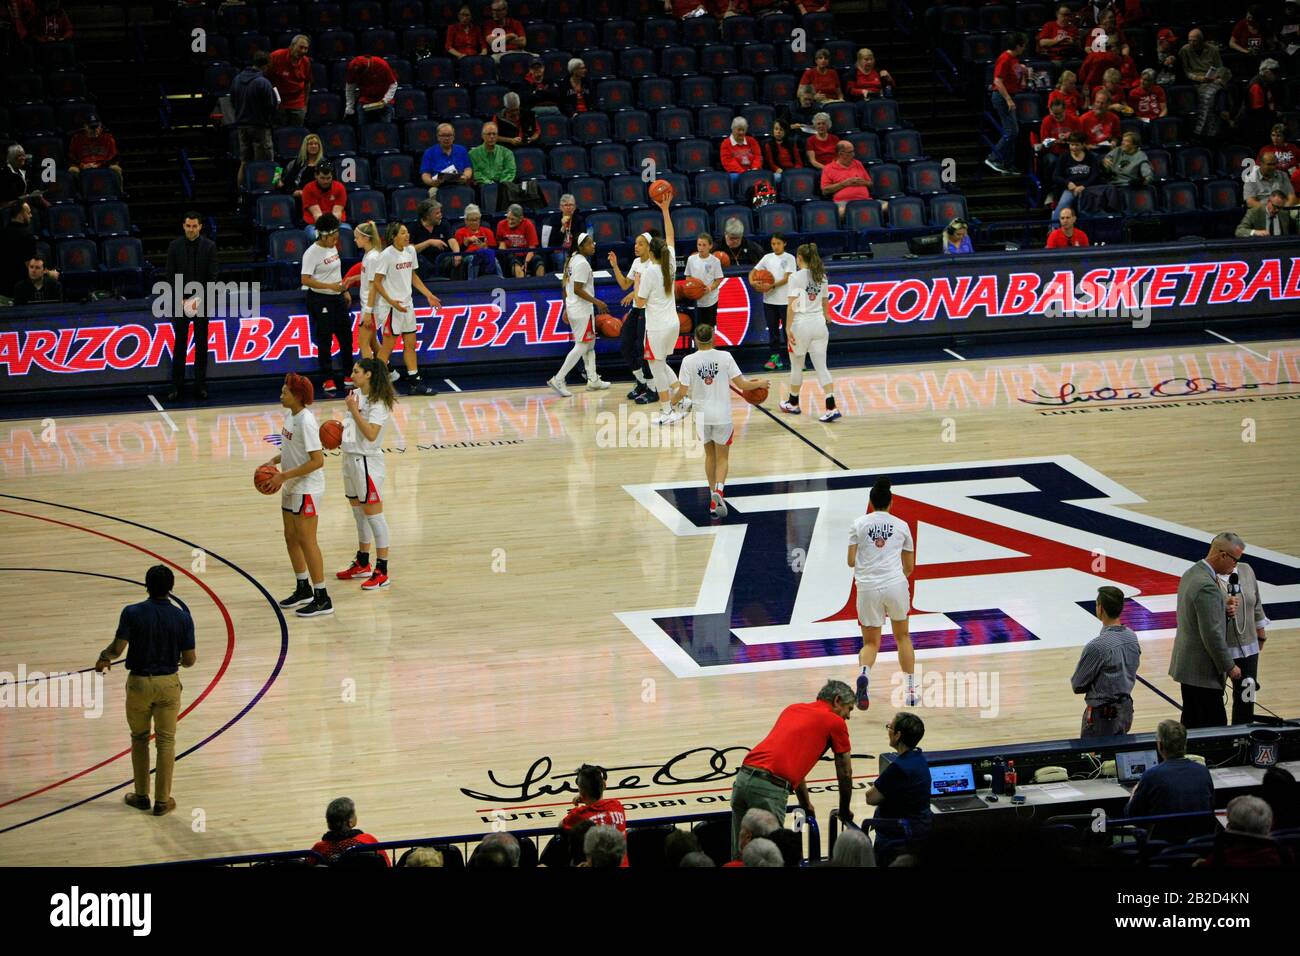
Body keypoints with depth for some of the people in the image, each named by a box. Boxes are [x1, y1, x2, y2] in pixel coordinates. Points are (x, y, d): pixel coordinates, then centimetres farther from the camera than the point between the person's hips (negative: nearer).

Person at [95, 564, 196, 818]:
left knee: (139, 739, 17)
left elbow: (117, 648, -16)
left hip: (139, 683, 0)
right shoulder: (182, 618, -9)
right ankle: (162, 801, 12)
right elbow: (189, 660, -6)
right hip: (168, 683, 0)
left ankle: (141, 795, 24)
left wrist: (104, 657, 6)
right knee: (166, 742, 10)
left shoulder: (132, 613, -14)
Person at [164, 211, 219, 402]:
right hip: (180, 300, 0)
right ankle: (176, 386, 3)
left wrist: (199, 298, -12)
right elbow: (171, 276, 1)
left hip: (202, 300, 0)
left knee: (201, 344, 4)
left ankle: (200, 386, 9)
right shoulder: (175, 246, 1)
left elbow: (213, 276, -3)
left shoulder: (209, 246, -1)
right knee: (179, 344, 0)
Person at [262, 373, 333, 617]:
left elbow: (317, 460, -25)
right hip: (291, 487, 9)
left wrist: (284, 476, -24)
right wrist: (274, 460, 2)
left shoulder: (306, 421, -23)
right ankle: (303, 590, 32)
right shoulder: (290, 415, 4)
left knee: (306, 541, -4)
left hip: (307, 488, -9)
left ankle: (322, 599, 3)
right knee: (291, 538, 17)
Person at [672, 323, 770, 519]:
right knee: (722, 457, 9)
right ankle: (719, 490, -17)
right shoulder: (725, 357, -7)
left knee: (710, 454, 21)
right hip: (723, 415, -1)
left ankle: (714, 497, 24)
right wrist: (759, 383, 13)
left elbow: (682, 392, -8)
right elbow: (742, 385, -6)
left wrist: (675, 395, 15)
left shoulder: (689, 361, -7)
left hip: (702, 415, 1)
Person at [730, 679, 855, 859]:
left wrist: (806, 804, 45)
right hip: (771, 788, -7)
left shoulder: (792, 709, 27)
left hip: (742, 778, 7)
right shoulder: (835, 722, 8)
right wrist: (845, 812, 32)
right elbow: (845, 774, 16)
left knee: (740, 857, 11)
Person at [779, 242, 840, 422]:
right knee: (821, 367, 3)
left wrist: (788, 328, -16)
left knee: (796, 365, 14)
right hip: (819, 323, 5)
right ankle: (831, 407, -9)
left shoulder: (796, 277, -10)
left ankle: (793, 403, 29)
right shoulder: (822, 276, 8)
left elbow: (792, 305, -16)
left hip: (801, 324, -5)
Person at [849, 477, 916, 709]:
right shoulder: (902, 525, 9)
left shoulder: (859, 524, 6)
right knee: (902, 636, 22)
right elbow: (910, 566, 13)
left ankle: (863, 673, -22)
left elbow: (851, 561, 3)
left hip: (867, 588, 0)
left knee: (870, 643, 11)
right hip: (895, 585, 0)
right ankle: (910, 691, 19)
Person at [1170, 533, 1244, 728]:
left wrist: (1225, 608, 4)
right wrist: (1229, 667, -13)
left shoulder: (1191, 573, 7)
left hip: (1187, 664, 10)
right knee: (1215, 725, -7)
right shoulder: (1207, 586, -24)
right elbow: (1212, 635, -23)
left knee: (1190, 721, 15)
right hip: (1203, 670, -10)